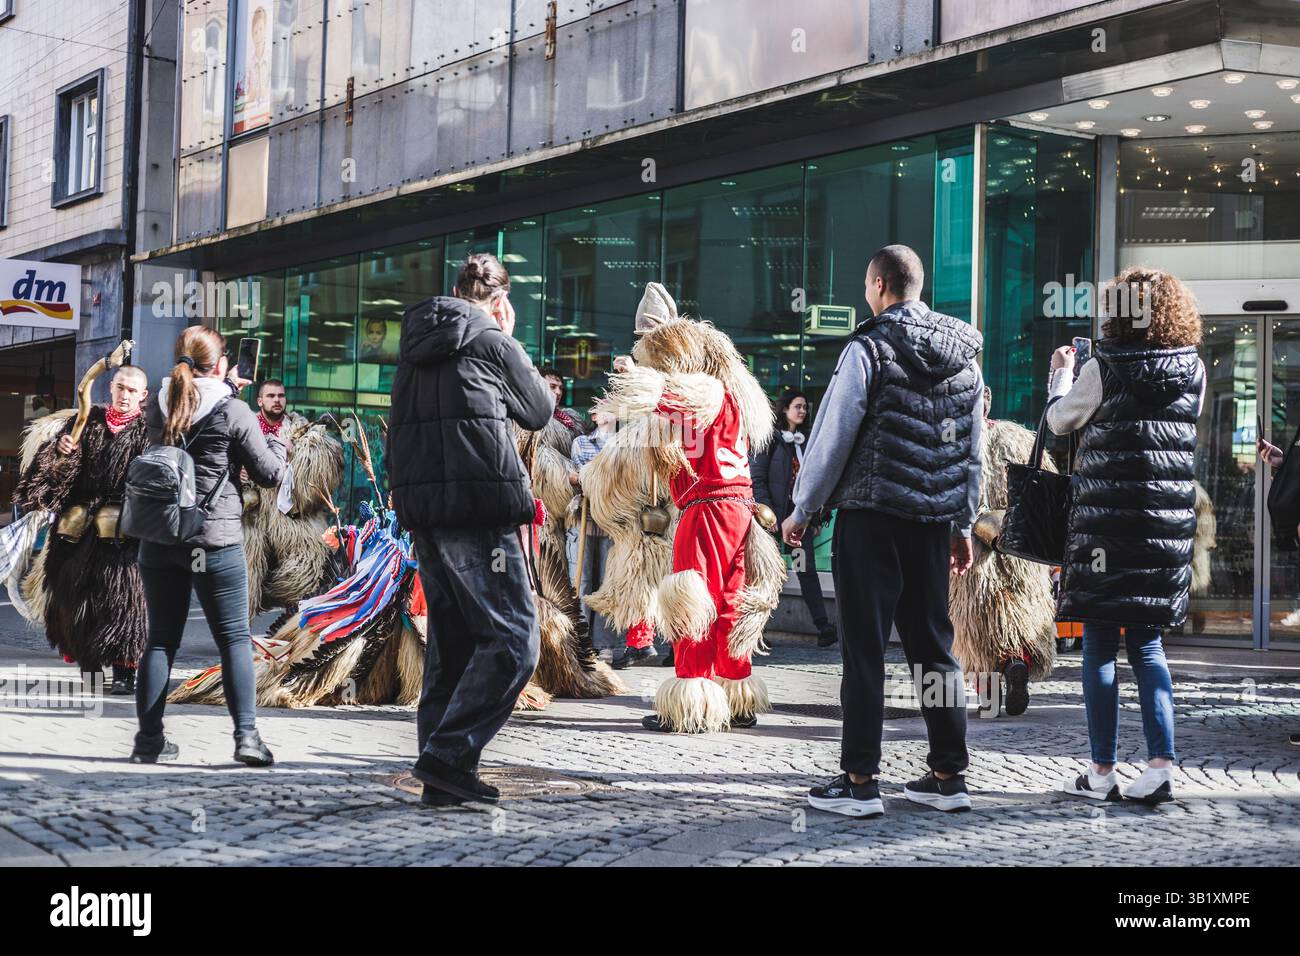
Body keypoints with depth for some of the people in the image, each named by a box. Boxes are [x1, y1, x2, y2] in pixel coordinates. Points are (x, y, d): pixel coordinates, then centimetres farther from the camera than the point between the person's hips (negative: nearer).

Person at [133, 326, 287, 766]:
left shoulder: (158, 406, 4)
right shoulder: (234, 413, -9)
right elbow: (268, 473, -3)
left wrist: (226, 388, 31)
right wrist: (277, 443, 15)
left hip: (159, 538, 4)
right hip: (216, 541, -4)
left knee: (161, 639, 11)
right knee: (235, 638, 2)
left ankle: (150, 738, 11)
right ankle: (246, 735, -4)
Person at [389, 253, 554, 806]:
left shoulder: (415, 348, 17)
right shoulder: (493, 344, -2)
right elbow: (540, 413, 11)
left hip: (422, 511, 8)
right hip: (479, 511, -8)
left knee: (450, 641, 13)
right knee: (512, 639, -5)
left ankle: (441, 778, 12)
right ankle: (449, 755, -15)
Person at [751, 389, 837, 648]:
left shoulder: (806, 440, 16)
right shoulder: (770, 439, -1)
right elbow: (757, 478, -7)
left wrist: (816, 518, 12)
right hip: (775, 515, -4)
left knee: (807, 569, -5)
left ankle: (823, 626, -11)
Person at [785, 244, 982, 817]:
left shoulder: (870, 349, -9)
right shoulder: (965, 356, 10)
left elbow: (832, 436, -9)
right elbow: (973, 448, 15)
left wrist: (802, 510, 1)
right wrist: (964, 523, 22)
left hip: (871, 514, -6)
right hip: (935, 519, 6)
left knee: (863, 646, -1)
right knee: (932, 643, 12)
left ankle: (860, 781, 0)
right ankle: (948, 776, 15)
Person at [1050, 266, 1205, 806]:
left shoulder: (1105, 368, -9)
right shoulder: (1194, 371, 4)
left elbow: (1060, 420, 4)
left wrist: (1061, 374, 22)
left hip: (1106, 520, -4)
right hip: (1170, 523, 5)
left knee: (1100, 646, 3)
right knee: (1147, 644, 13)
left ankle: (1101, 772, 5)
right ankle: (1160, 765, 3)